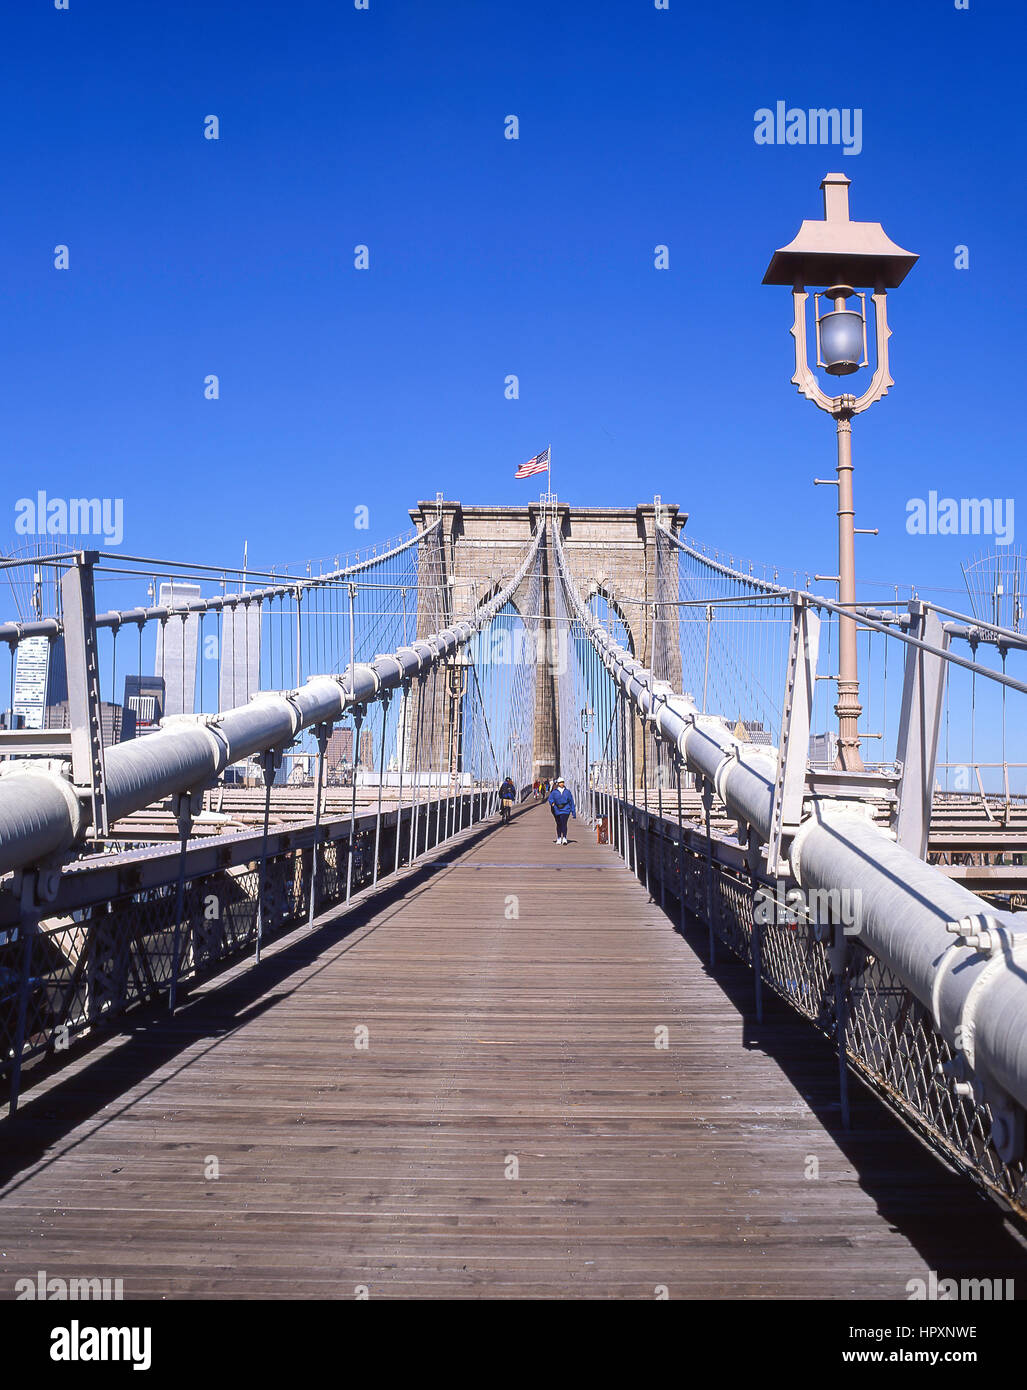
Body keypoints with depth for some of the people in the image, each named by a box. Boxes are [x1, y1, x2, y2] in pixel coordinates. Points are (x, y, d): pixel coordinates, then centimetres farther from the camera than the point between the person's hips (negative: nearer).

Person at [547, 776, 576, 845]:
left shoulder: (567, 792, 7)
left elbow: (571, 802, 10)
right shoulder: (554, 792, 6)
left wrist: (573, 812, 8)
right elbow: (550, 798, -5)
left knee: (564, 823, -16)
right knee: (559, 824, 10)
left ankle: (564, 838, -20)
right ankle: (559, 838, 23)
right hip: (557, 810, 1)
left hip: (565, 809, -1)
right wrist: (552, 803, -29)